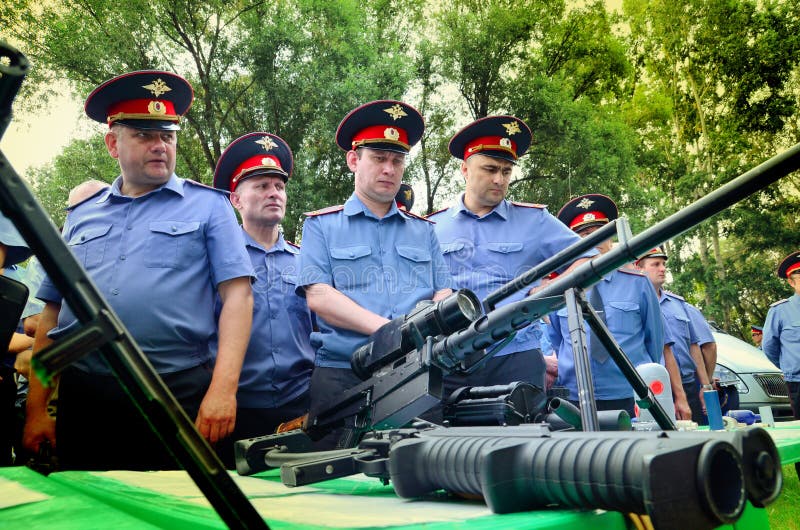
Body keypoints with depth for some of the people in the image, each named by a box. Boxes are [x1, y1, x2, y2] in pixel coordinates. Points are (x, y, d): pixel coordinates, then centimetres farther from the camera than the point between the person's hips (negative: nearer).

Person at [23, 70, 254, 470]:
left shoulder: (208, 206, 5)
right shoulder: (81, 216, 16)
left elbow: (236, 294, -4)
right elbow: (52, 312, 16)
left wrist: (223, 389, -15)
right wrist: (36, 407, 10)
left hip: (177, 394, -3)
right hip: (81, 399, 4)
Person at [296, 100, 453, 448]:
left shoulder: (424, 230, 19)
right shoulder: (322, 225, 9)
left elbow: (443, 295, 9)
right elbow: (318, 296, -4)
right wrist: (388, 329, -17)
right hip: (341, 374, -2)